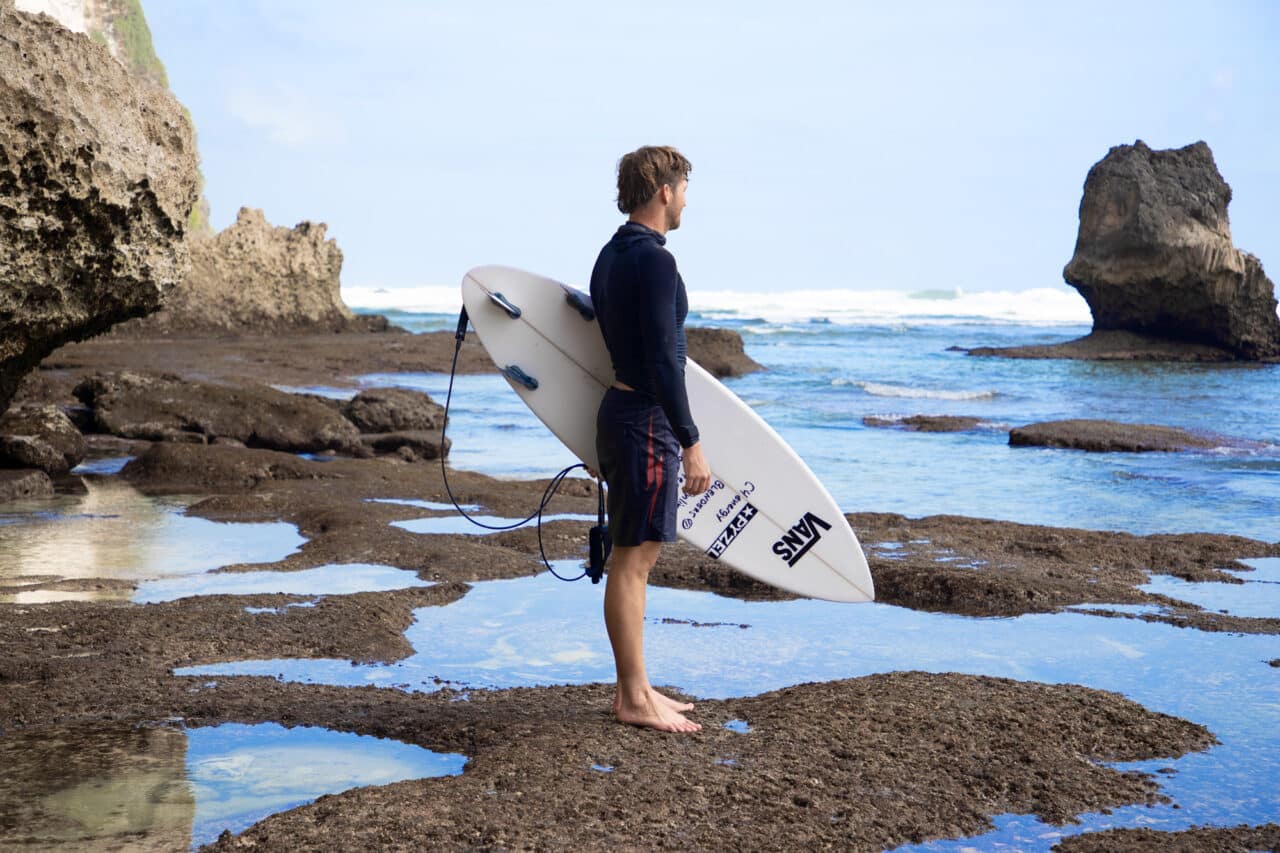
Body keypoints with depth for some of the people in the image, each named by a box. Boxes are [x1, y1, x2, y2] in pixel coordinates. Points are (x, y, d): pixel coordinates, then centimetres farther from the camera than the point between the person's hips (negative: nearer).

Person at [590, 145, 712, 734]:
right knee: (633, 559, -5)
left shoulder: (611, 255, 15)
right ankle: (634, 699, 2)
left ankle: (634, 689, 20)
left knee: (632, 557, 13)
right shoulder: (654, 260, -16)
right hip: (646, 419, -10)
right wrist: (691, 443, -19)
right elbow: (663, 361, -21)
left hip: (622, 409, 10)